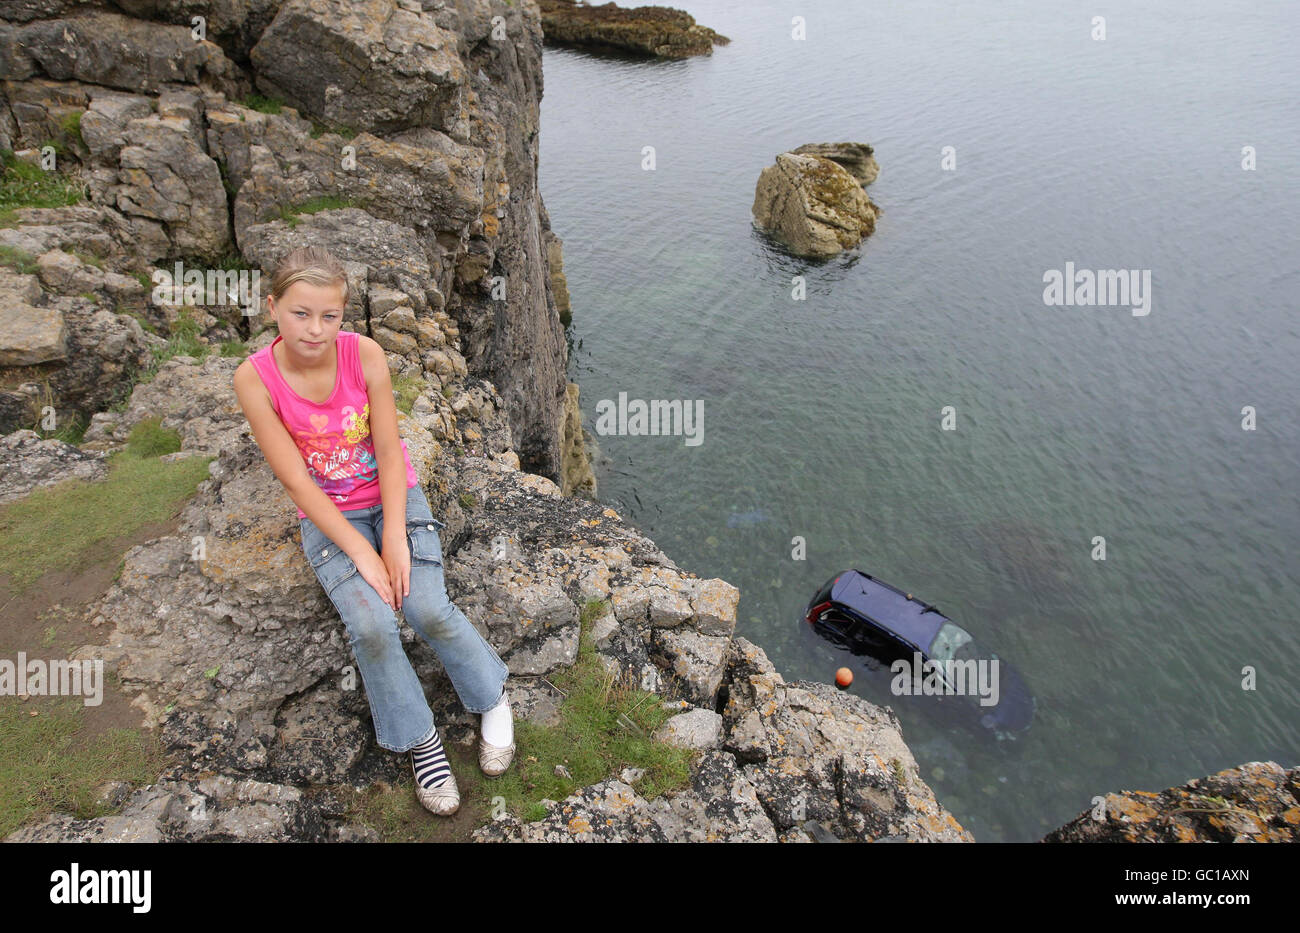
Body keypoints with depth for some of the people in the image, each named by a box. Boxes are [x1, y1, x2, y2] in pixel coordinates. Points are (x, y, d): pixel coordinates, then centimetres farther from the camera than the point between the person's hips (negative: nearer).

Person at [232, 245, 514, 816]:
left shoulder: (365, 354, -16)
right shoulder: (255, 379, -17)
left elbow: (389, 454, -12)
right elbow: (297, 481, -17)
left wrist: (396, 540, -19)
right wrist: (361, 553, -21)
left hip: (392, 497, 0)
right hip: (327, 516, 0)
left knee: (428, 609, -20)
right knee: (371, 626, -22)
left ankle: (493, 697, 8)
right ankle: (419, 740, 1)